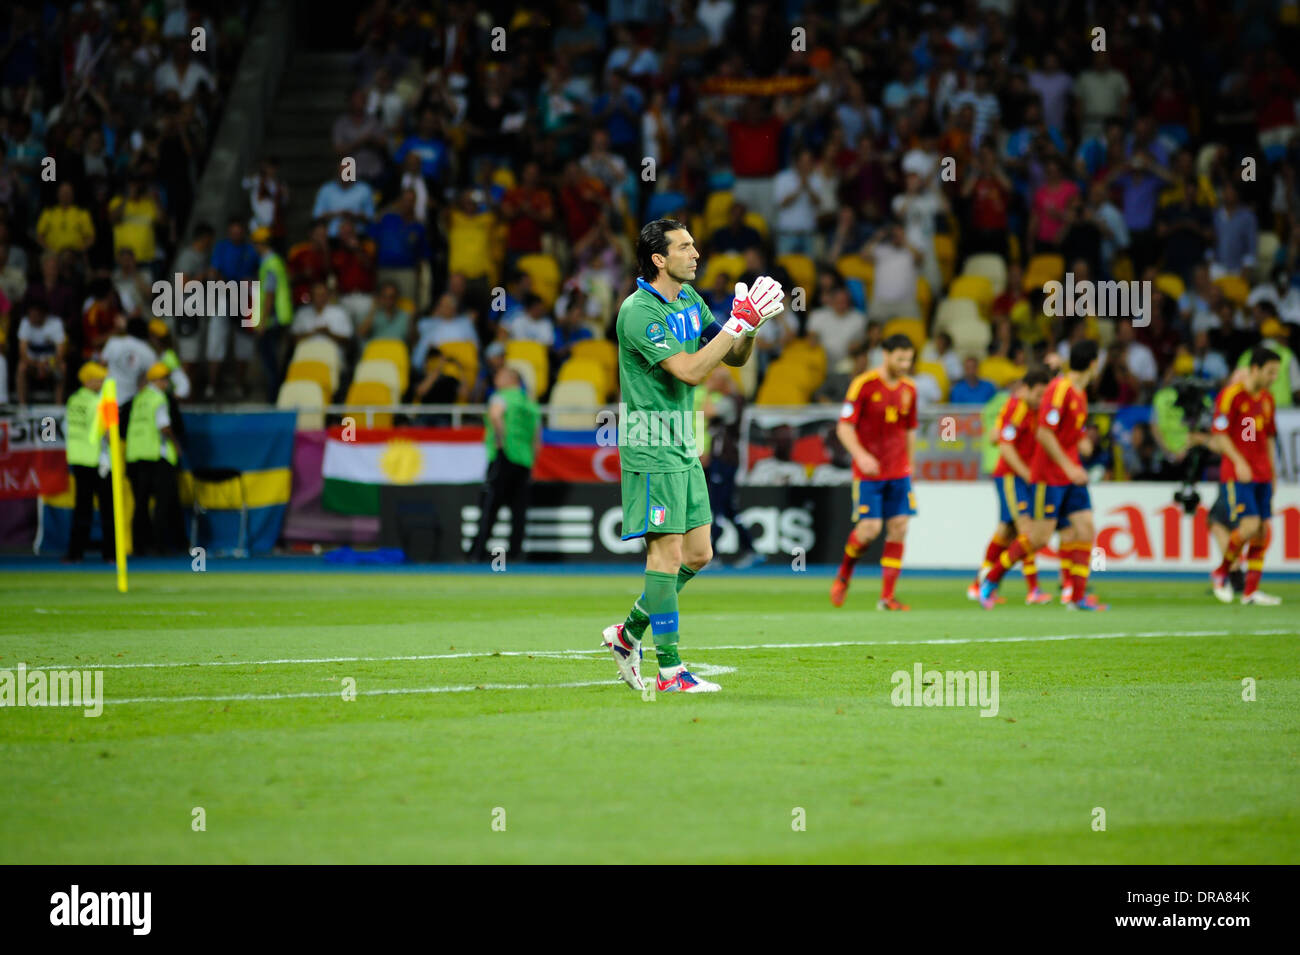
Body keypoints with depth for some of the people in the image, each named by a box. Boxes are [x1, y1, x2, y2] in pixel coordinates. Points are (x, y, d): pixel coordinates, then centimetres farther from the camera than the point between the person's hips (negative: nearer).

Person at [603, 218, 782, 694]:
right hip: (651, 451, -9)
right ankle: (670, 670, -5)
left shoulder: (689, 300, 11)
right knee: (667, 552, -9)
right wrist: (738, 322, -23)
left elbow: (734, 358, 14)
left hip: (684, 448, 9)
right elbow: (690, 371, -24)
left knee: (697, 554, 10)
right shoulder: (639, 311, -17)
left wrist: (751, 327, -6)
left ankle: (628, 633, 25)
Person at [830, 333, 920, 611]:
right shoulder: (864, 384, -9)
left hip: (899, 472, 5)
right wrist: (860, 455, -26)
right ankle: (844, 574, 16)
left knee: (899, 529, -4)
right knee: (870, 528, -13)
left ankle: (887, 596, -1)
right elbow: (844, 427, -11)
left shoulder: (908, 389, 8)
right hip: (869, 472, -5)